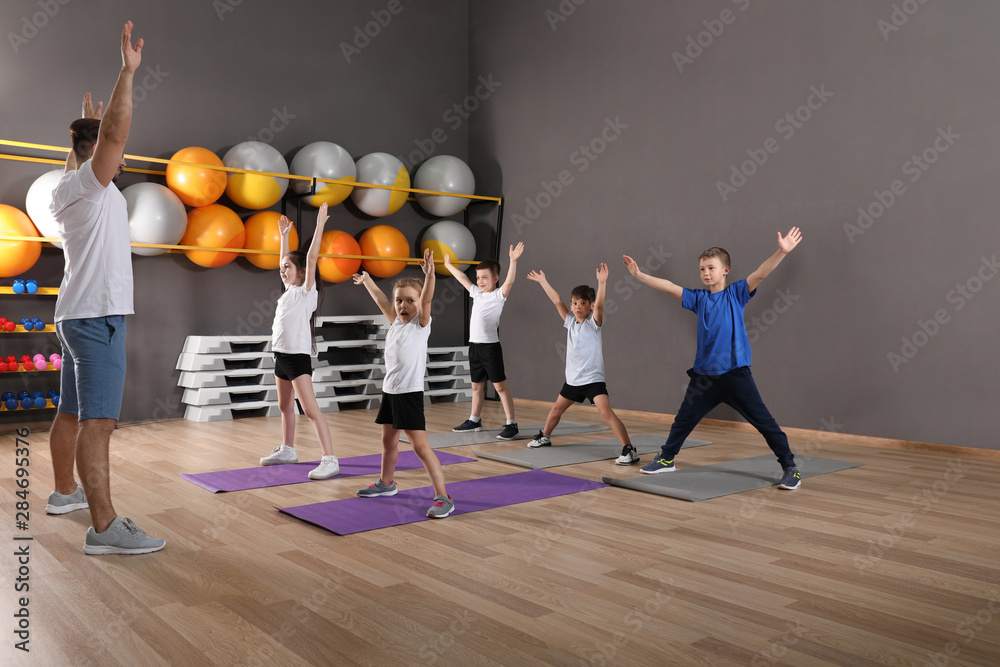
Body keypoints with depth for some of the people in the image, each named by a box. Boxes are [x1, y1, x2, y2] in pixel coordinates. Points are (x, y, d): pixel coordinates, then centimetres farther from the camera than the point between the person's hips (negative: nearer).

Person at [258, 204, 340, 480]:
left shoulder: (307, 290, -7)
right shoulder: (288, 290, 13)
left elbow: (311, 257, -15)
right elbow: (286, 260, 26)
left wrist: (320, 224, -16)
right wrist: (284, 234, 30)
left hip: (298, 356, -9)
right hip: (281, 354, 9)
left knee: (310, 408, -15)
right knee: (285, 406, 19)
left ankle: (330, 460, -17)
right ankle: (287, 450, 35)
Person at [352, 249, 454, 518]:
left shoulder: (421, 323, -7)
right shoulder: (396, 322, 10)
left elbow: (426, 299, -24)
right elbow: (381, 300, 24)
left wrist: (429, 275, -39)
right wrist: (366, 280, 36)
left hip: (410, 392, -8)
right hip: (390, 390, 8)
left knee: (420, 445, -13)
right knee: (389, 439, 22)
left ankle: (443, 497, -13)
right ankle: (386, 483, 42)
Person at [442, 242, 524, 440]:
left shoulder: (498, 295, -6)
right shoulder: (476, 293, 14)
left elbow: (509, 281, -23)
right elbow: (462, 278, 27)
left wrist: (513, 260, -35)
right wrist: (449, 265, 38)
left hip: (490, 347, -7)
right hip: (474, 346, 7)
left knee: (500, 386, -6)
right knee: (477, 385, 18)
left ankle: (511, 424, -4)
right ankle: (474, 420, 31)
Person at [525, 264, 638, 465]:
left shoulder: (594, 323, -11)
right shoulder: (570, 322, 5)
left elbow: (599, 305, -28)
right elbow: (557, 301, 9)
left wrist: (602, 282, -42)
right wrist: (543, 282, 12)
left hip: (593, 379, -7)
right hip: (573, 379, 7)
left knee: (606, 412, -22)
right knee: (556, 409, 22)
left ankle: (629, 450, -22)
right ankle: (544, 436, 46)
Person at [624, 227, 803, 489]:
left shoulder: (736, 294, -3)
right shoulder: (698, 298, 7)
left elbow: (760, 274, -16)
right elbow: (669, 287, 9)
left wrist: (781, 252, -30)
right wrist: (639, 274, 8)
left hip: (735, 373, -4)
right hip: (704, 375, 5)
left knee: (763, 421, -2)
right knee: (684, 419, 16)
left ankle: (789, 468, 9)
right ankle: (666, 459, 33)